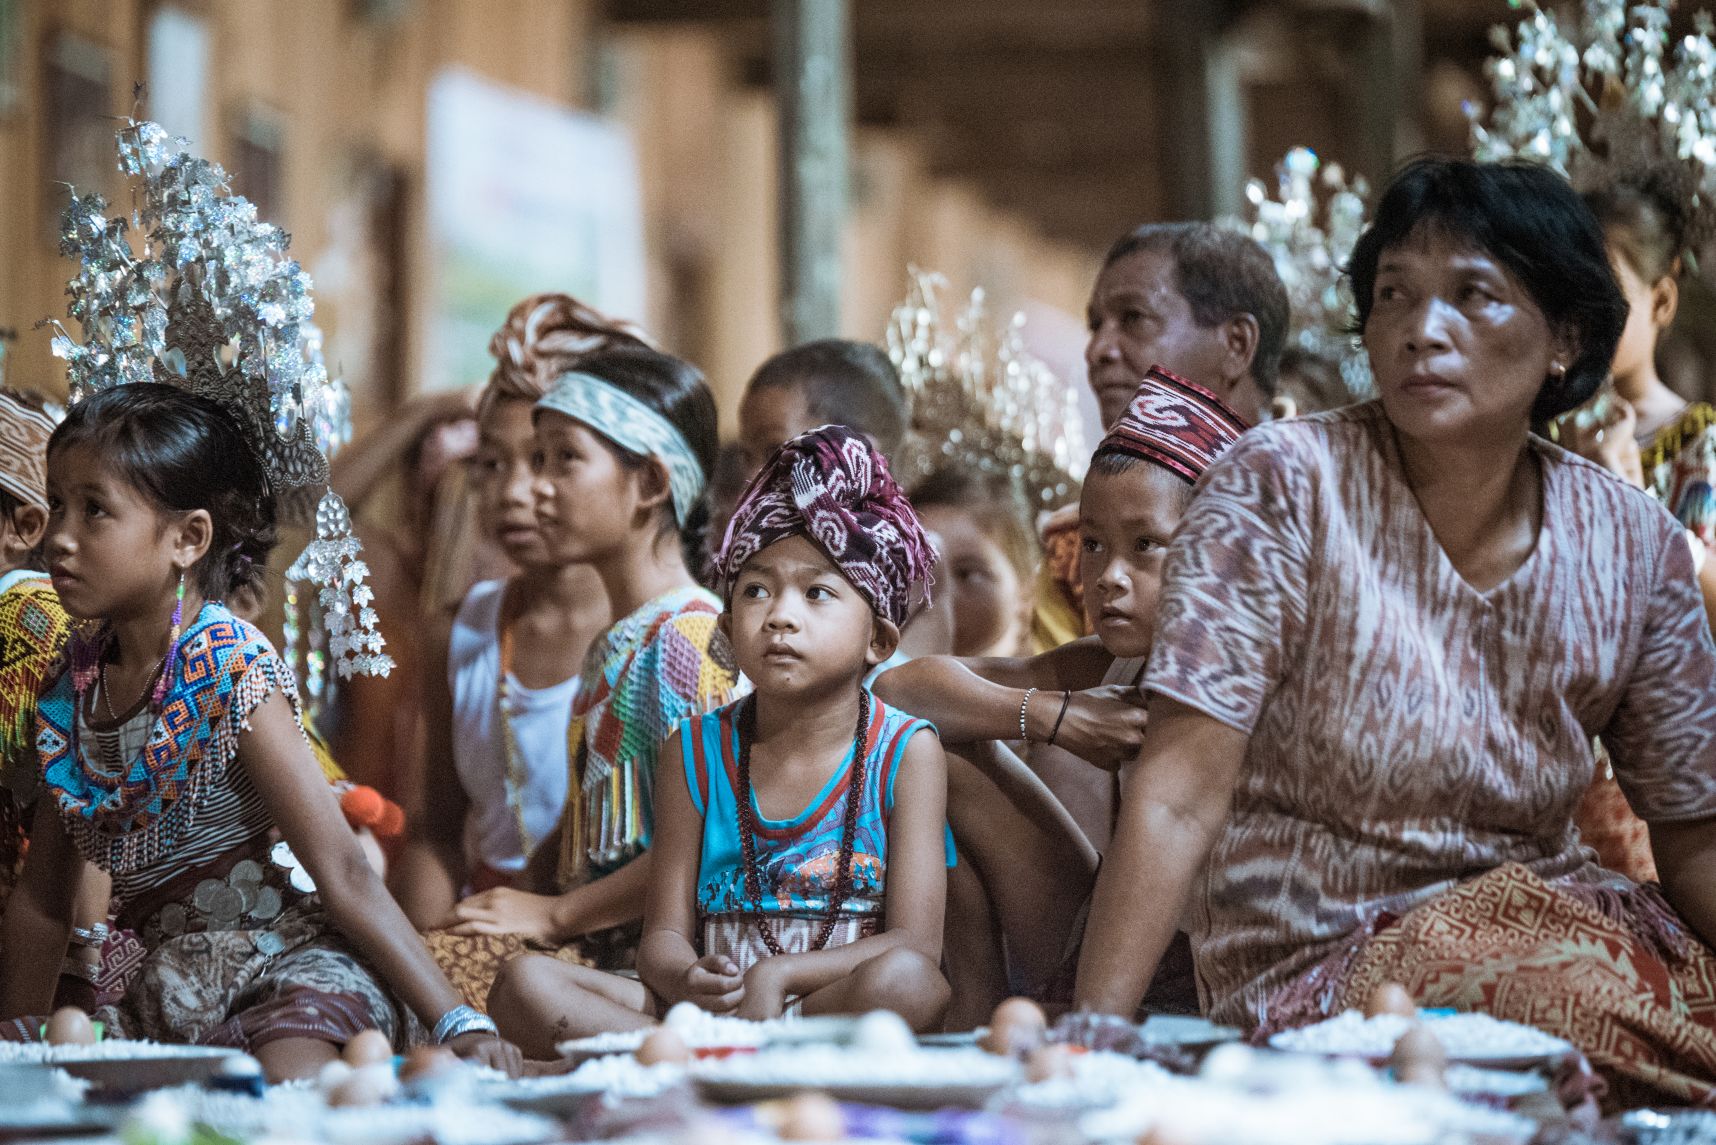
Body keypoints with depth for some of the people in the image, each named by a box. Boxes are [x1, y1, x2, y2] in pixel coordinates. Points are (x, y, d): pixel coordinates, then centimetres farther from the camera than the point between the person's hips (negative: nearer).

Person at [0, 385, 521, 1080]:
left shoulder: (228, 669, -14)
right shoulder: (72, 689, 5)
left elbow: (343, 877, -18)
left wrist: (457, 1022, -24)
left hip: (298, 964, -7)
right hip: (173, 992, 7)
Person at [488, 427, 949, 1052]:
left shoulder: (906, 752, 1)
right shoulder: (698, 750, 9)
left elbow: (916, 944, -7)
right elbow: (664, 936, 4)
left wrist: (775, 976, -21)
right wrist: (686, 980, -22)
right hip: (714, 1008, 3)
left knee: (903, 983, -38)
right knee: (524, 983, -17)